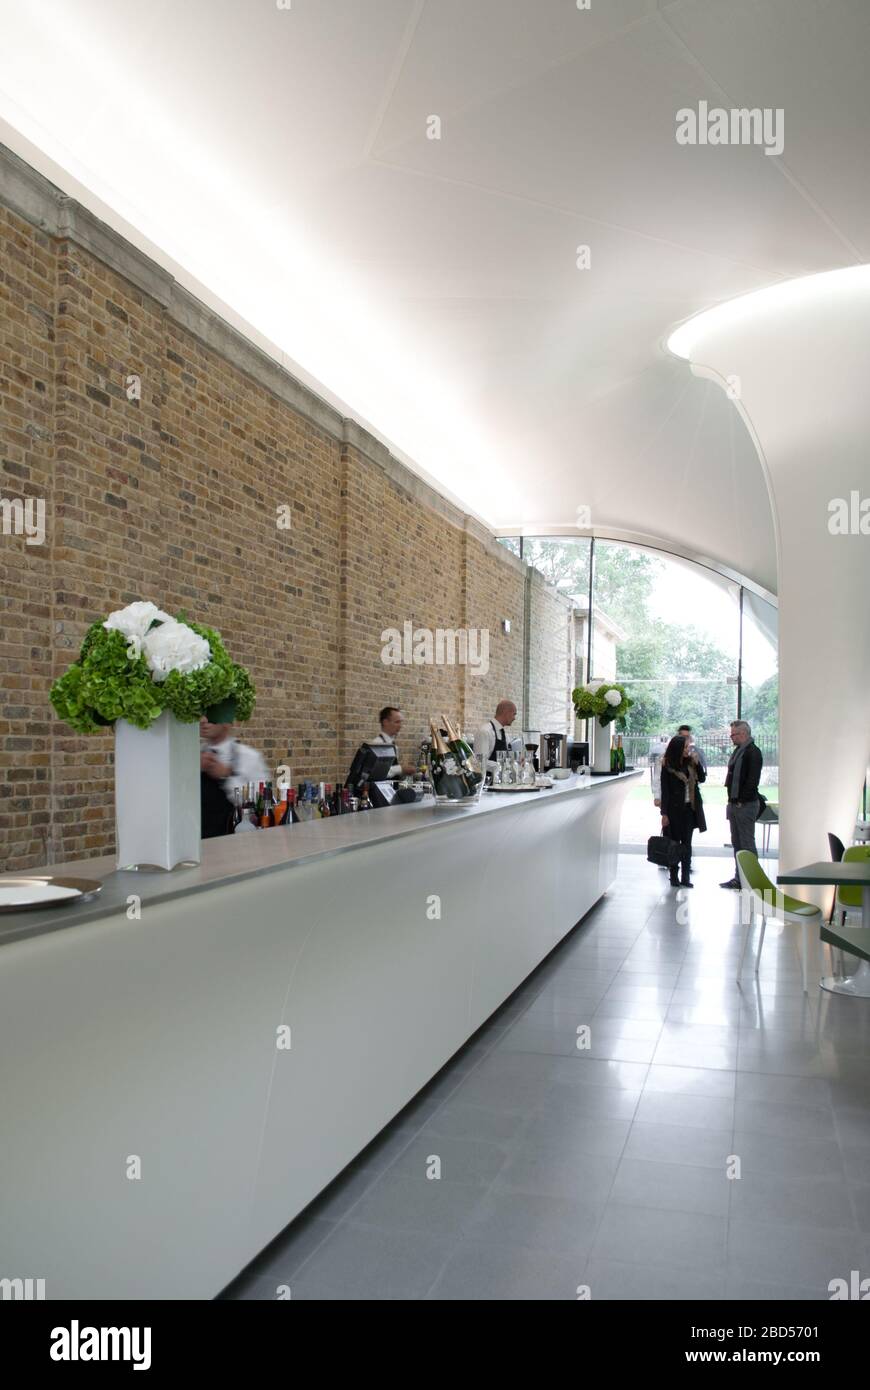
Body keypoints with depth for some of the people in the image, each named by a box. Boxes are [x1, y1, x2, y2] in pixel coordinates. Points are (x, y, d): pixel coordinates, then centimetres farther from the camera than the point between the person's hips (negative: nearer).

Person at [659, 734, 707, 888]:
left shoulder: (690, 763, 4)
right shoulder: (667, 766, -8)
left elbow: (702, 778, 9)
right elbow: (665, 790, -8)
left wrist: (697, 763, -6)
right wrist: (664, 813, -10)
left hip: (690, 808, 4)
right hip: (674, 809, -4)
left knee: (687, 843, 8)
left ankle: (685, 877, 13)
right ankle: (674, 877, 13)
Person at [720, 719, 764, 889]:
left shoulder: (753, 752, -13)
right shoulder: (738, 751, 16)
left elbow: (752, 780, -20)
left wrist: (741, 801, -18)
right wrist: (732, 801, 13)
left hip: (746, 805, -10)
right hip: (735, 804, 10)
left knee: (747, 843, -4)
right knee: (737, 843, 14)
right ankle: (739, 878, 22)